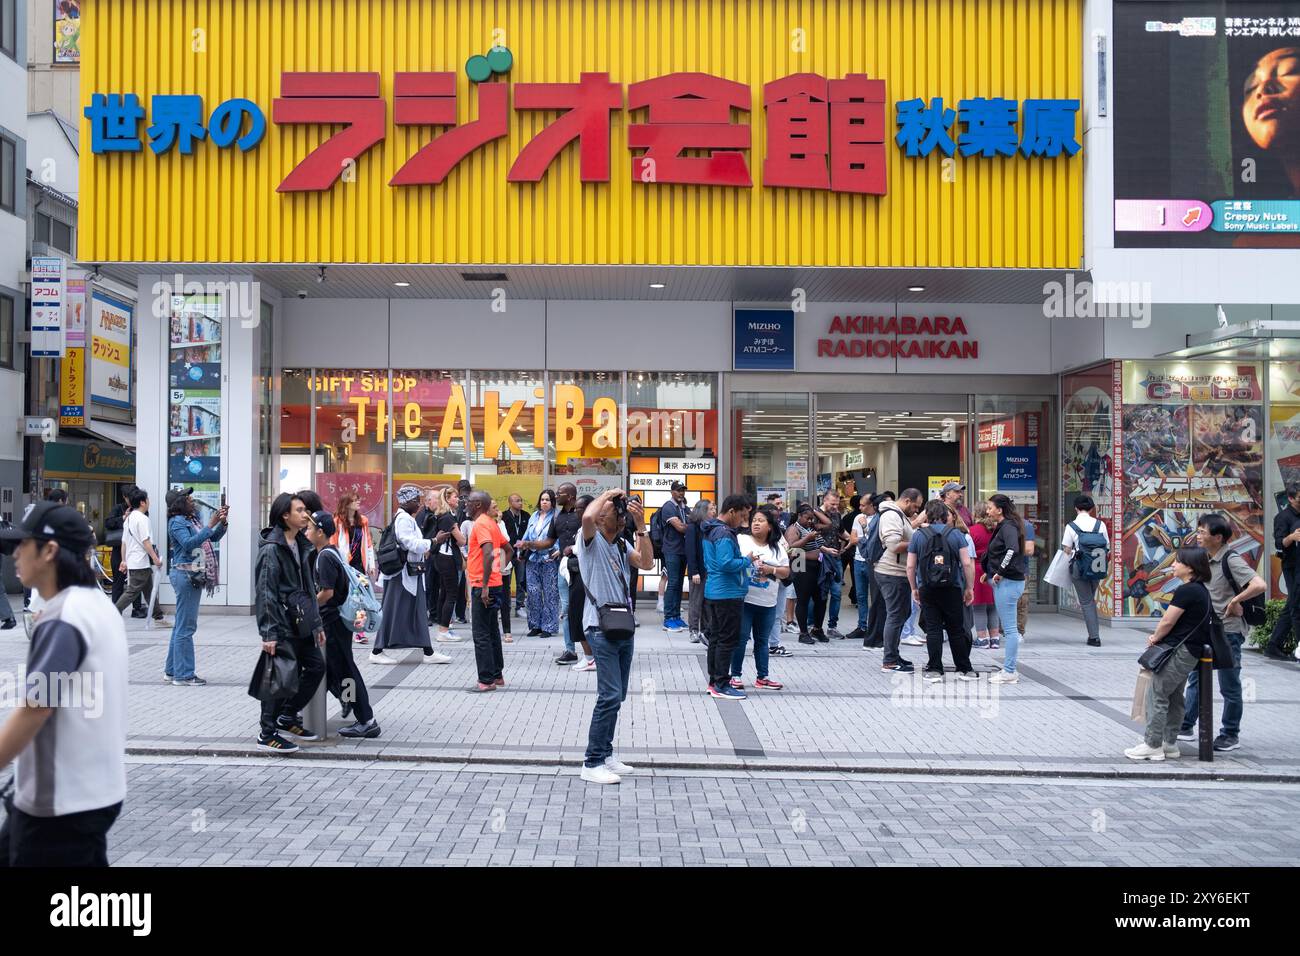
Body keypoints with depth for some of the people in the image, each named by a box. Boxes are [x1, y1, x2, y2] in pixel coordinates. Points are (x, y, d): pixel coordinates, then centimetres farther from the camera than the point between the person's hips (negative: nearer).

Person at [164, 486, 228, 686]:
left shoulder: (191, 519, 16)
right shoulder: (176, 522, -9)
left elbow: (213, 538, 20)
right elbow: (189, 543, -23)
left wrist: (222, 523, 4)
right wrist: (210, 525, -24)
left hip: (194, 576, 10)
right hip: (185, 575, -10)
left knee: (181, 625, 14)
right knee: (186, 627, -7)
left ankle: (172, 671, 21)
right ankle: (183, 674, -4)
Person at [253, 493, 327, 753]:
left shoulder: (301, 545, 13)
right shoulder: (271, 549, -13)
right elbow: (266, 593, -16)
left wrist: (317, 624, 18)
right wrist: (269, 633, -20)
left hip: (300, 621, 9)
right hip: (282, 622, -9)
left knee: (316, 667, 11)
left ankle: (287, 718, 26)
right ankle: (267, 734, 10)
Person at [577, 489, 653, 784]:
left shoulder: (622, 544, 15)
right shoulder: (591, 540, -5)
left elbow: (647, 563, 0)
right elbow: (587, 517, -28)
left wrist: (640, 526, -5)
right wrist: (607, 494, -12)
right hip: (601, 627, -8)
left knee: (617, 696, 12)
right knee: (610, 695, -12)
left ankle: (605, 753, 23)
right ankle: (592, 763, -5)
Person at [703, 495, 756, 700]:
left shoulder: (711, 531, 14)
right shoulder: (724, 534, -18)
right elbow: (726, 563, -27)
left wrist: (745, 561, 16)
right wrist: (747, 561, -12)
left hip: (713, 592, 10)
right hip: (727, 594, -10)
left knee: (716, 637, 14)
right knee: (728, 640, -4)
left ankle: (714, 682, 21)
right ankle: (721, 685, 0)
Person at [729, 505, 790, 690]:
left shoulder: (778, 547, 8)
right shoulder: (741, 541, -2)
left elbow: (786, 572, 8)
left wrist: (771, 570, -10)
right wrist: (746, 560, -21)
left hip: (768, 603, 4)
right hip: (744, 599, -4)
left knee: (762, 640, 13)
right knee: (741, 638, -1)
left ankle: (763, 677, 20)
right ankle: (735, 675, 9)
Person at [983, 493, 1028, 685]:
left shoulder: (1008, 527, -13)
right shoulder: (1003, 526, 16)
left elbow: (1013, 549, -30)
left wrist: (1000, 572, -22)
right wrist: (990, 572, 11)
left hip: (1007, 582, -10)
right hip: (1005, 582, 10)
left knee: (1009, 628, -5)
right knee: (1010, 627, 13)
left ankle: (1009, 672, -1)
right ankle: (1010, 669, 20)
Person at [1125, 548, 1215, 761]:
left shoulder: (1187, 590, -19)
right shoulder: (1201, 590, 13)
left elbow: (1167, 622, -16)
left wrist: (1155, 638, 2)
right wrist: (1158, 638, 5)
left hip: (1179, 651, -10)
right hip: (1190, 651, 10)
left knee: (1156, 694, -4)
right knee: (1173, 697, 15)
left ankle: (1153, 745, -1)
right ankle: (1170, 743, 21)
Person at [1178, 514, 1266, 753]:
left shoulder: (1231, 561, -18)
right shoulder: (1205, 559, 7)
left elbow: (1259, 585, -30)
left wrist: (1235, 601, -20)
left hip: (1228, 631, -8)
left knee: (1229, 686, 4)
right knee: (1195, 677, 12)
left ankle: (1230, 735, 17)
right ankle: (1186, 726, 21)